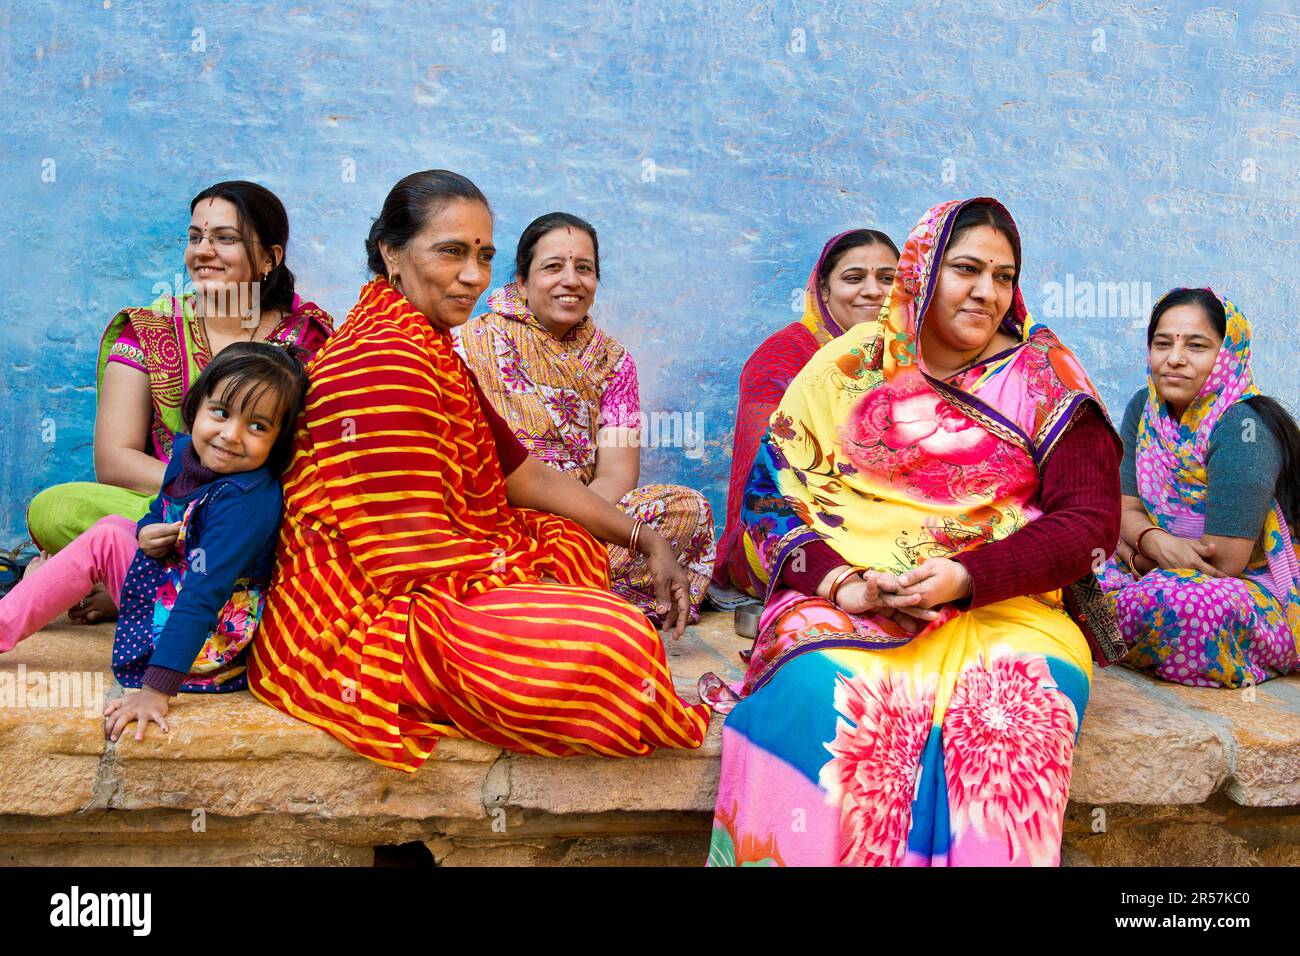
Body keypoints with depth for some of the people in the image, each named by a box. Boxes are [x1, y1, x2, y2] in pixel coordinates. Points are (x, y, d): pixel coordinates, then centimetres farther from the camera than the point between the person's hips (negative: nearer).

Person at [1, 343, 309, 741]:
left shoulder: (248, 501, -29)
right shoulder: (187, 450, -3)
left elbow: (201, 598, -33)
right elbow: (160, 511, 16)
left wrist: (156, 689, -35)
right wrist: (145, 534, -9)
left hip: (209, 642, -8)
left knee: (104, 541, -13)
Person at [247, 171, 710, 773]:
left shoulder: (429, 352, 14)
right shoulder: (386, 362, -19)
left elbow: (526, 477, 16)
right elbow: (414, 554, -23)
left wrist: (646, 540, 10)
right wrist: (535, 589, -11)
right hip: (366, 625, -11)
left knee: (573, 539, 21)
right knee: (614, 639, -25)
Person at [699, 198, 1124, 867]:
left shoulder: (1045, 377, 9)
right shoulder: (847, 365, 10)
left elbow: (1091, 517, 1)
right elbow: (770, 491, 5)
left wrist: (968, 577, -15)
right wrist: (841, 584, -13)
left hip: (1004, 605, 0)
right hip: (847, 603, 0)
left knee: (1015, 711, -31)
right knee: (816, 694, -31)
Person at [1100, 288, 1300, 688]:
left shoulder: (1243, 429, -22)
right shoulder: (1144, 408, -1)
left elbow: (1224, 560, -24)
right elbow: (1127, 508, -2)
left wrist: (1137, 552, -11)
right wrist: (1157, 542, -25)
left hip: (1265, 595, -6)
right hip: (1174, 570, 6)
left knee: (1179, 605, -36)